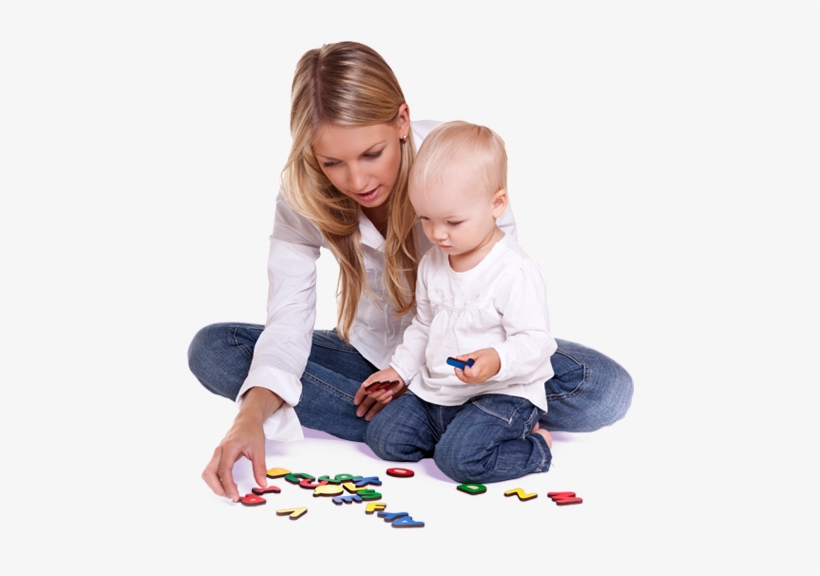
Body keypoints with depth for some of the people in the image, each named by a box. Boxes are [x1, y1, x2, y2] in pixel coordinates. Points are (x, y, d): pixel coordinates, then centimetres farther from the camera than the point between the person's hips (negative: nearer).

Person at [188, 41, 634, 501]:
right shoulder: (303, 195, -17)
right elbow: (288, 319, -21)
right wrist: (253, 413, -39)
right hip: (373, 355, 3)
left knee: (606, 389, -29)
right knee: (212, 349, -19)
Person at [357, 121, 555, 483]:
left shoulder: (515, 272, -19)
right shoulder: (432, 263, 6)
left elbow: (536, 340, -21)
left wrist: (497, 360, -39)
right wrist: (400, 369, 14)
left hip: (502, 395, -8)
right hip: (433, 392, 8)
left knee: (459, 457, -27)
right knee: (382, 435, -1)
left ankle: (536, 448, 0)